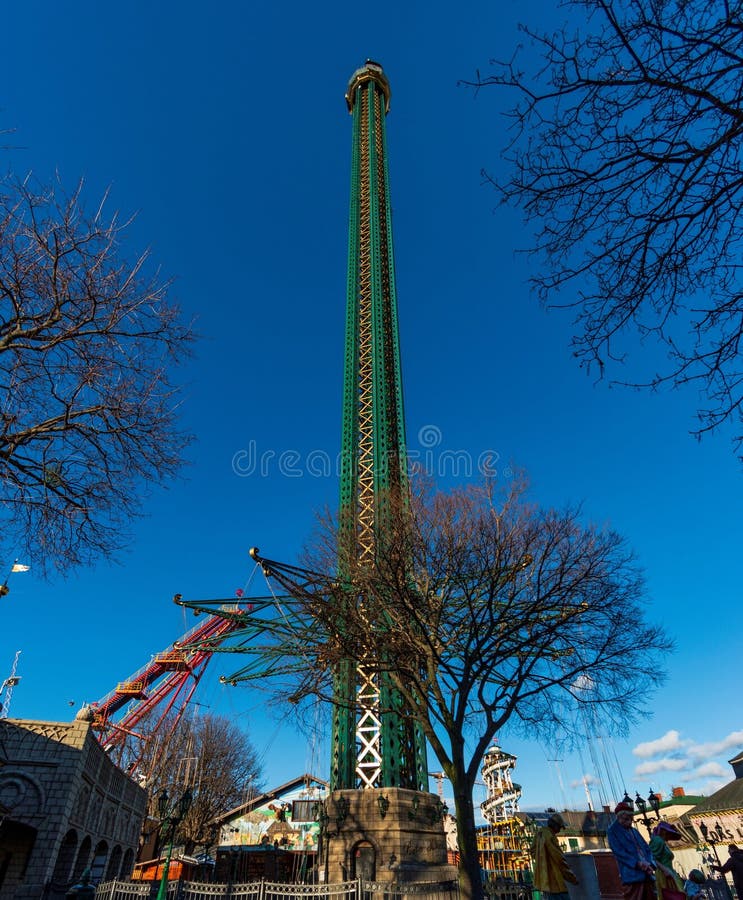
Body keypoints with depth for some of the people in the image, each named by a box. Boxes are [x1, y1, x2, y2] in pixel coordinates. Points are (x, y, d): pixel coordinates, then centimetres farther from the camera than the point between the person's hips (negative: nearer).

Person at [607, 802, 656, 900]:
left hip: (647, 874, 6)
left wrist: (649, 864, -5)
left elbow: (646, 848, 15)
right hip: (632, 875, -6)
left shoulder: (634, 831, 21)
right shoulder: (612, 831, 0)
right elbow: (619, 852, -9)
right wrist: (637, 863, -18)